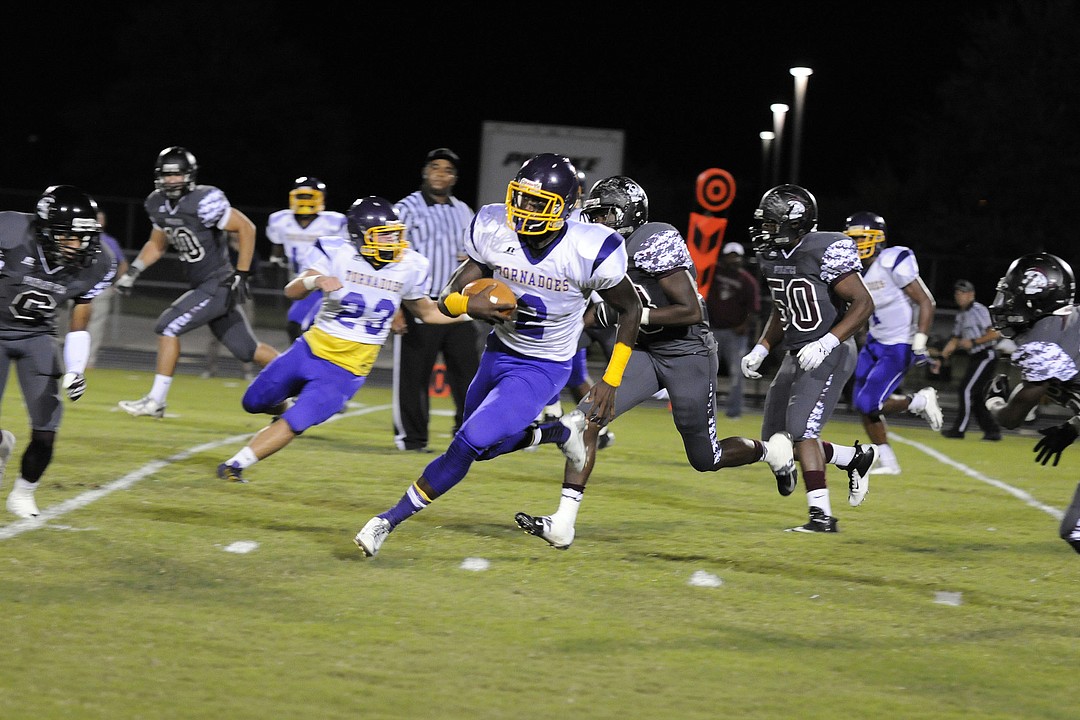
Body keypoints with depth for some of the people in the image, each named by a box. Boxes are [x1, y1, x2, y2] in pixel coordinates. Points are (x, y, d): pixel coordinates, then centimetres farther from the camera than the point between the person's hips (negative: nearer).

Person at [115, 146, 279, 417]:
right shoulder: (158, 205, 5)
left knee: (168, 327, -13)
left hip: (219, 285, -8)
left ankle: (156, 401, -6)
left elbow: (246, 228, -18)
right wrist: (133, 270, 9)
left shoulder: (204, 202, -21)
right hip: (203, 286, 8)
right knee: (247, 349, 14)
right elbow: (157, 244, 21)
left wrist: (241, 274, -17)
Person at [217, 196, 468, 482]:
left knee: (293, 425, -12)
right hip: (312, 348, 1)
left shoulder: (409, 267, -7)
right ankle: (287, 407, 49)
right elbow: (292, 292, -24)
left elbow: (428, 312, 10)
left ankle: (236, 465, 5)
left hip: (348, 369, -1)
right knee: (254, 403, 15)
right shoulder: (336, 254, -15)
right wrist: (314, 280, -46)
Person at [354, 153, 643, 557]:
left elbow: (631, 310, -8)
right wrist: (467, 304, -35)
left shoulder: (590, 252, -25)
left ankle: (392, 519, -3)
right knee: (489, 444, 20)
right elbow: (447, 298, -10)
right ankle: (560, 432, 42)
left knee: (471, 443, -16)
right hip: (499, 352, 5)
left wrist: (611, 381, -10)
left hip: (542, 368, -5)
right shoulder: (494, 232, -16)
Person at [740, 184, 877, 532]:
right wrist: (760, 350, 11)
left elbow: (863, 304, -18)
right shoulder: (770, 256, 7)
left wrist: (826, 343, -26)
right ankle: (856, 458, 25)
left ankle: (822, 515, -15)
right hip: (795, 356, 9)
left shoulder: (827, 252, -18)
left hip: (828, 355, -9)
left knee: (800, 431, -20)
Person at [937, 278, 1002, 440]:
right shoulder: (961, 316, 16)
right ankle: (992, 430, 12)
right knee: (976, 396, 8)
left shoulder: (980, 310, -12)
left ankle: (959, 429, -7)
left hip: (986, 356, -9)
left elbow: (995, 334, -17)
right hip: (975, 358, 9)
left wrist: (973, 342, -20)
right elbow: (954, 341, 19)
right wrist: (941, 358, 8)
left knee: (966, 390, -10)